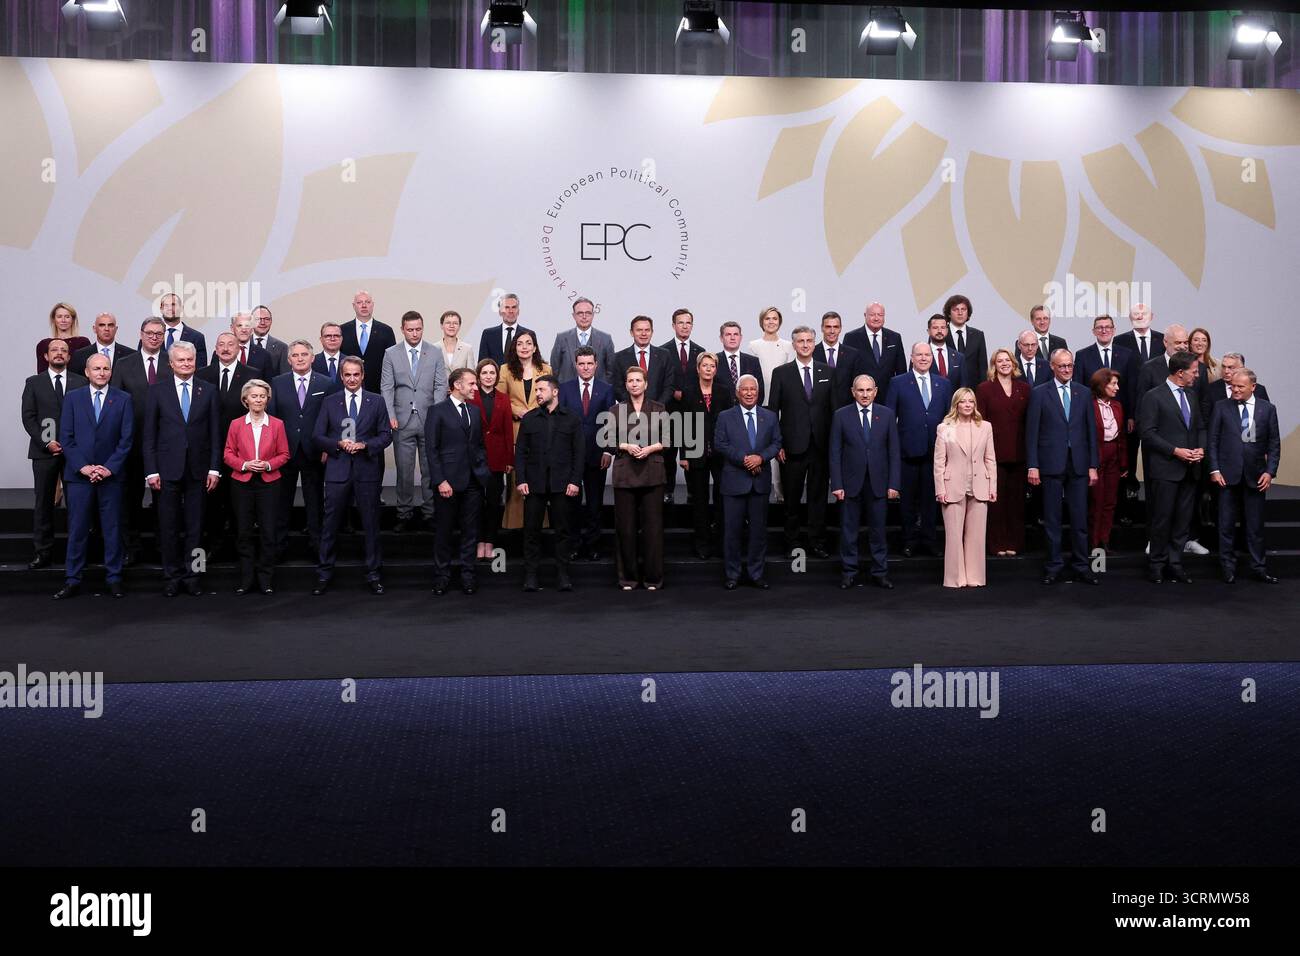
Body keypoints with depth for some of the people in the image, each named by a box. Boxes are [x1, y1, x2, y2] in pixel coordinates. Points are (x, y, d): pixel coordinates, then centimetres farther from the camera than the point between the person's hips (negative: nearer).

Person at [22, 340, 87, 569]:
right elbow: (28, 417, 3)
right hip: (44, 451, 0)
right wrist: (46, 443, -9)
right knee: (44, 503, 3)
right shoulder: (34, 383, 8)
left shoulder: (81, 383, 8)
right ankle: (42, 552, 8)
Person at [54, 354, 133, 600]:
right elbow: (66, 437, 2)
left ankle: (114, 579, 11)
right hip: (78, 475, 0)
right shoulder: (72, 398, 7)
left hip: (111, 475, 0)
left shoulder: (123, 399, 5)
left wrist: (109, 468, -9)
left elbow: (126, 439, 0)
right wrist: (83, 467, -9)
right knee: (77, 530, 3)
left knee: (112, 530, 4)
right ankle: (72, 580, 9)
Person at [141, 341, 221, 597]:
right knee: (169, 527, 4)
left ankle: (191, 575, 13)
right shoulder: (157, 391, 3)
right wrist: (151, 470, -5)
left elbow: (215, 432, 6)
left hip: (198, 469, 1)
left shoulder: (208, 391, 6)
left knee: (195, 526, 5)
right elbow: (149, 434, 2)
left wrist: (214, 468, -1)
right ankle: (171, 576, 13)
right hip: (168, 468, -1)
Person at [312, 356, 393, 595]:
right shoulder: (329, 402, 7)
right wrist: (339, 444, -13)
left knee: (371, 524, 5)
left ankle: (374, 574, 14)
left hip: (367, 470, 0)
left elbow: (386, 435, 4)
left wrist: (364, 445, -12)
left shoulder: (376, 401, 6)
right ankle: (324, 574, 13)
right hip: (338, 470, 0)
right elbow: (317, 437, 4)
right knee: (330, 524, 3)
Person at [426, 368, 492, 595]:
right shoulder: (438, 411, -4)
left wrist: (483, 469, 5)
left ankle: (468, 576, 14)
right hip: (449, 481, -5)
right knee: (444, 531, 5)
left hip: (473, 481, 5)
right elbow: (431, 449, -8)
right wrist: (440, 481, -14)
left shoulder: (475, 411, 13)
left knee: (470, 531, 7)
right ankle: (441, 576, 14)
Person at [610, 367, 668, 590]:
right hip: (624, 473, 1)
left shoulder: (658, 409, 8)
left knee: (653, 525, -1)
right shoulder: (617, 410, 9)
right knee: (625, 527, 1)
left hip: (652, 473, 0)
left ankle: (652, 577, 8)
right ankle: (628, 577, 11)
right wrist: (626, 446, -10)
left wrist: (651, 448, -10)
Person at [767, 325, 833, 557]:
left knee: (818, 496, 6)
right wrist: (777, 444, -5)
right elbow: (773, 410, 1)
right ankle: (792, 543, 17)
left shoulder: (827, 372, 8)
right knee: (792, 497, 6)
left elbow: (833, 408, 8)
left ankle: (817, 543, 14)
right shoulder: (781, 373, 2)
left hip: (821, 445, 2)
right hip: (792, 446, -2)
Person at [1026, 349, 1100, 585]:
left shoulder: (1084, 393, 9)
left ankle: (1081, 566, 13)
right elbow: (1032, 432, -1)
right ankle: (1054, 566, 12)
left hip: (1078, 464, 2)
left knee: (1080, 518, 5)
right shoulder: (1039, 393, 1)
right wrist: (1033, 466, -7)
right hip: (1051, 464, -2)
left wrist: (1093, 466, 4)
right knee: (1052, 519, 4)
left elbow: (1091, 431, 9)